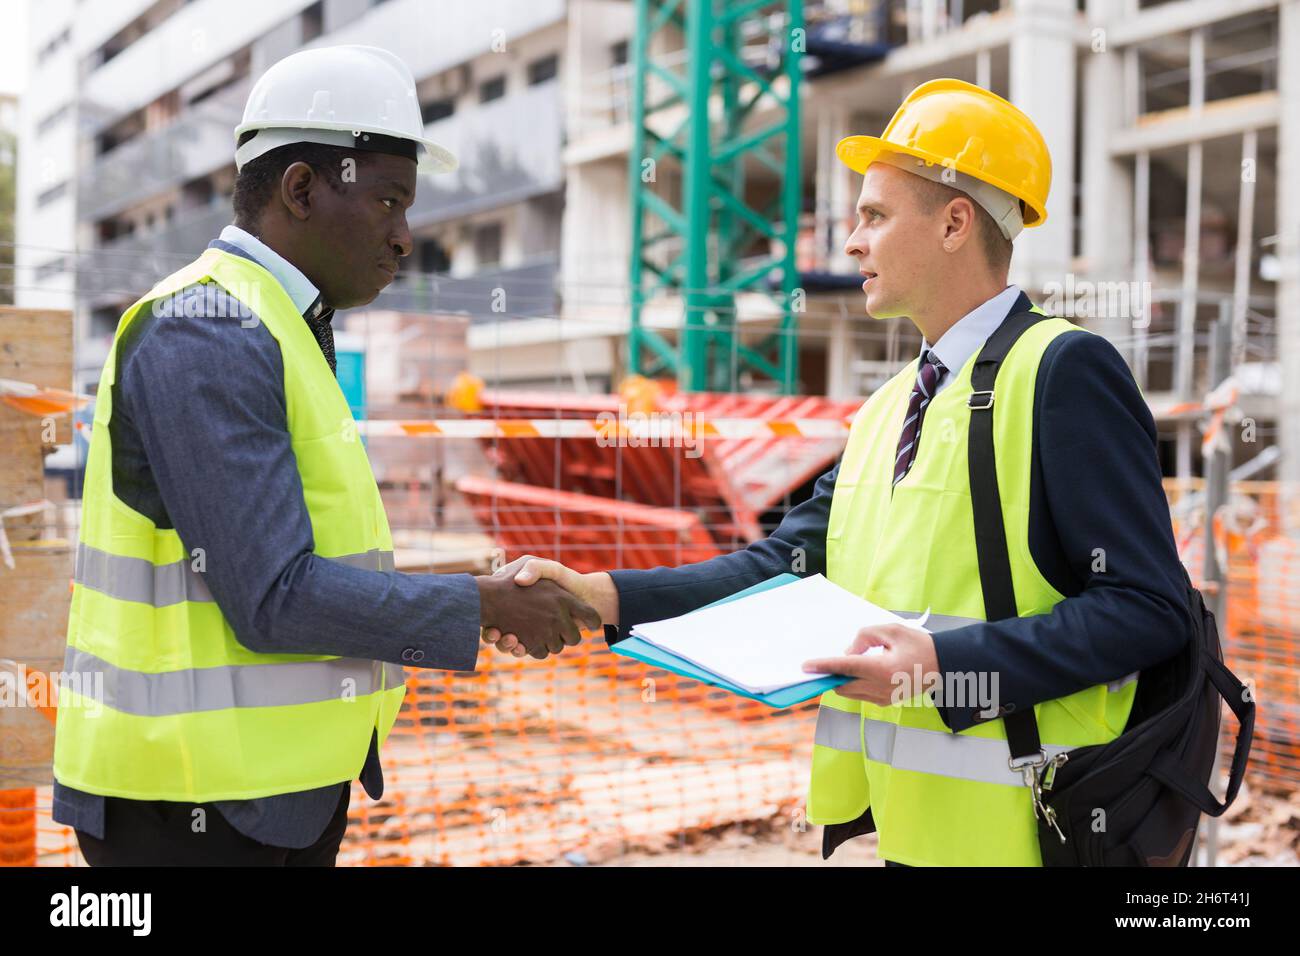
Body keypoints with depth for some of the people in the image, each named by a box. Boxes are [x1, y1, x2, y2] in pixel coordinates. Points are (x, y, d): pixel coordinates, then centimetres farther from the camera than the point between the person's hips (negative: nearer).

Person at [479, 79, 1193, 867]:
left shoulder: (1063, 372, -12)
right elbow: (788, 563, 6)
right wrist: (603, 595, -4)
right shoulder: (889, 408, 12)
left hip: (1017, 828, -7)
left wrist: (949, 664, -25)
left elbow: (1148, 608, -17)